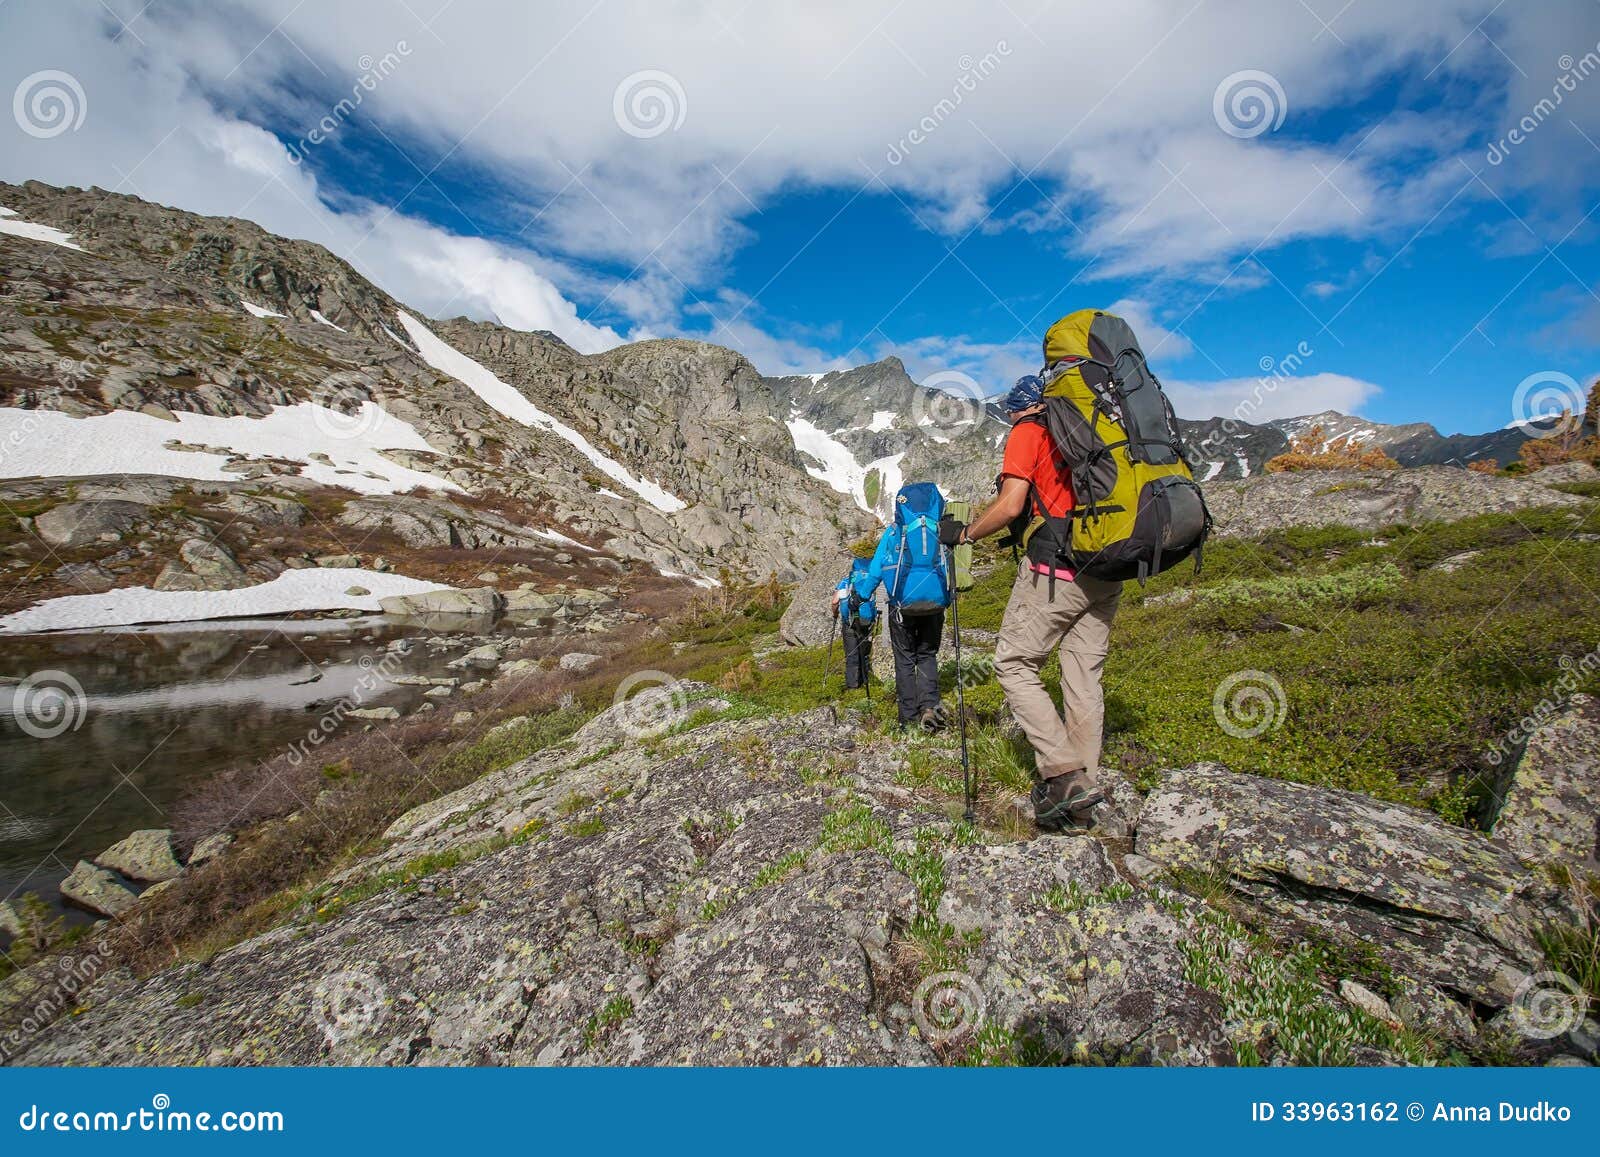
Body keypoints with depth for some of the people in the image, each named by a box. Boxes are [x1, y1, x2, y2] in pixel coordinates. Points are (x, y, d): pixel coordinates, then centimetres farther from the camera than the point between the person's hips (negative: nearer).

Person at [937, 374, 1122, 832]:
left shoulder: (1029, 432, 2)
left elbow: (1010, 506, -10)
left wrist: (963, 533, 3)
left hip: (1055, 569, -7)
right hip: (1106, 573, 7)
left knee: (1014, 664, 3)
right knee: (1084, 676, 9)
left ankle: (1063, 773, -6)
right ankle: (1086, 797, 14)